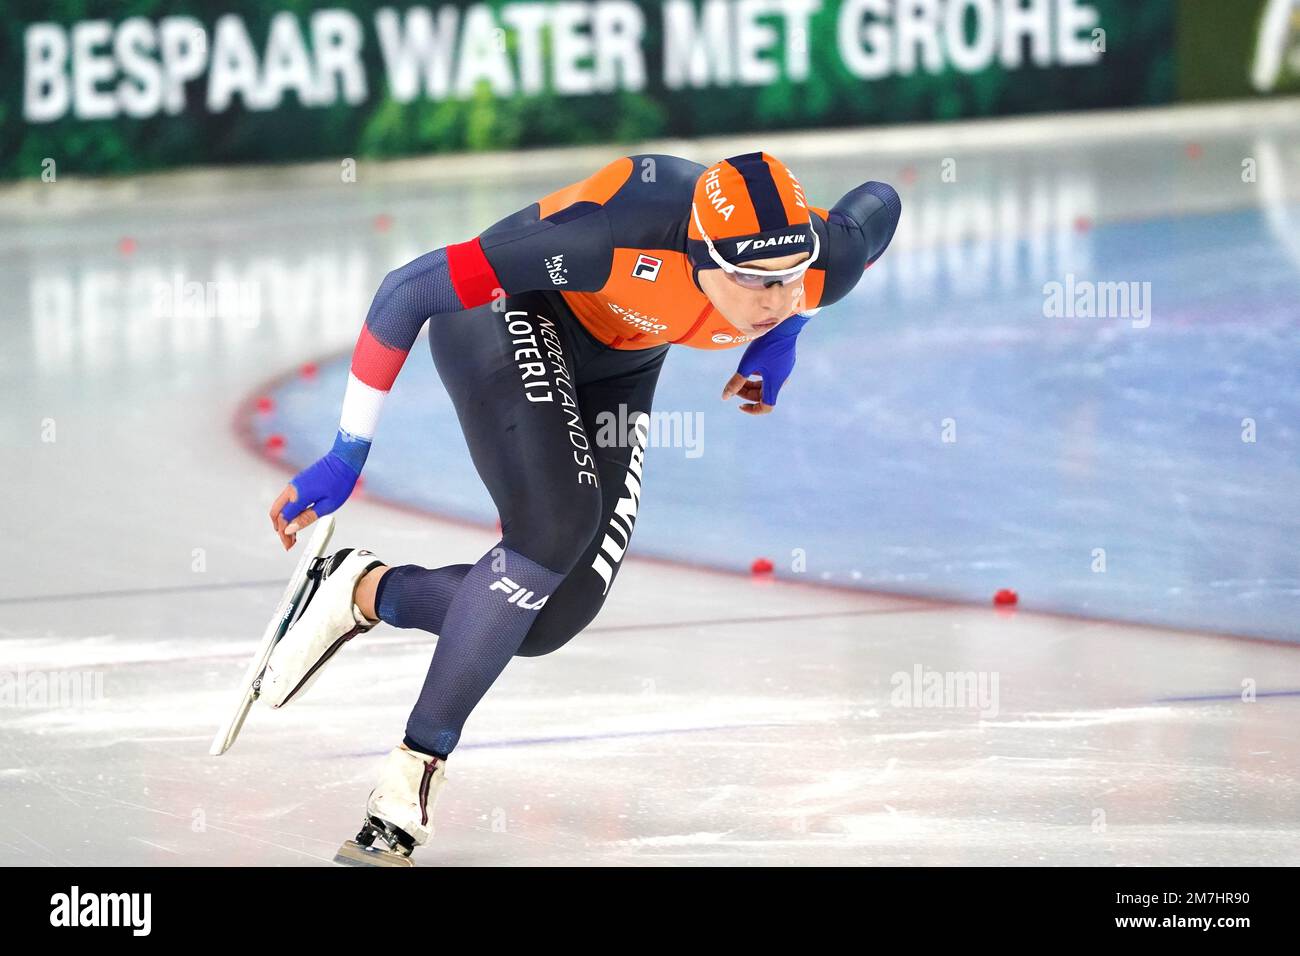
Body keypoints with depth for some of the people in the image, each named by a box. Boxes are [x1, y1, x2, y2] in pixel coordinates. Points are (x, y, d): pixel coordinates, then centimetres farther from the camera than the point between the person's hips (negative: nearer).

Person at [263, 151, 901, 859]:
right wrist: (347, 455, -26)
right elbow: (408, 291, -33)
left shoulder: (820, 264, -29)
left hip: (616, 367, 5)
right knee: (557, 527, -29)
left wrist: (782, 339, 0)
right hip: (506, 318, -5)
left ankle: (367, 593, 15)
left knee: (552, 618, -8)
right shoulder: (619, 235, -42)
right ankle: (417, 762, -18)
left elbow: (879, 205, -1)